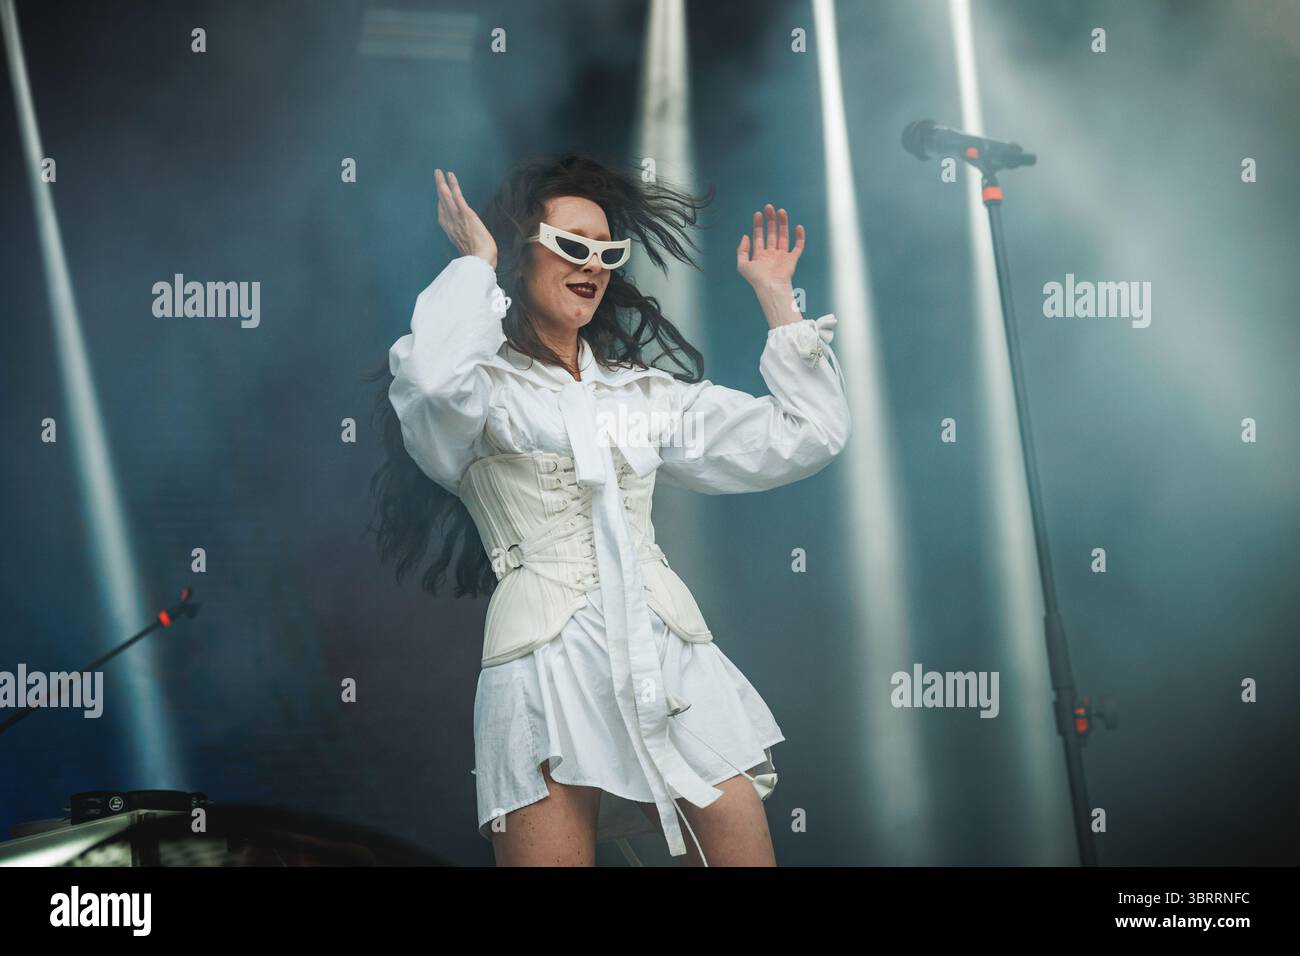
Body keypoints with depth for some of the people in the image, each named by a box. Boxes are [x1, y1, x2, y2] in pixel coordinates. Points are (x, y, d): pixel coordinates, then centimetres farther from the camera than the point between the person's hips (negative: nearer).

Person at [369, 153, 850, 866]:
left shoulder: (646, 391, 23)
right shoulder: (484, 389, 8)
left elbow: (808, 434, 23)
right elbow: (433, 374, -19)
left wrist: (775, 297, 23)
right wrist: (476, 263, -1)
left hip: (670, 659, 4)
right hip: (549, 664, -4)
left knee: (743, 851, -8)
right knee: (552, 851, -13)